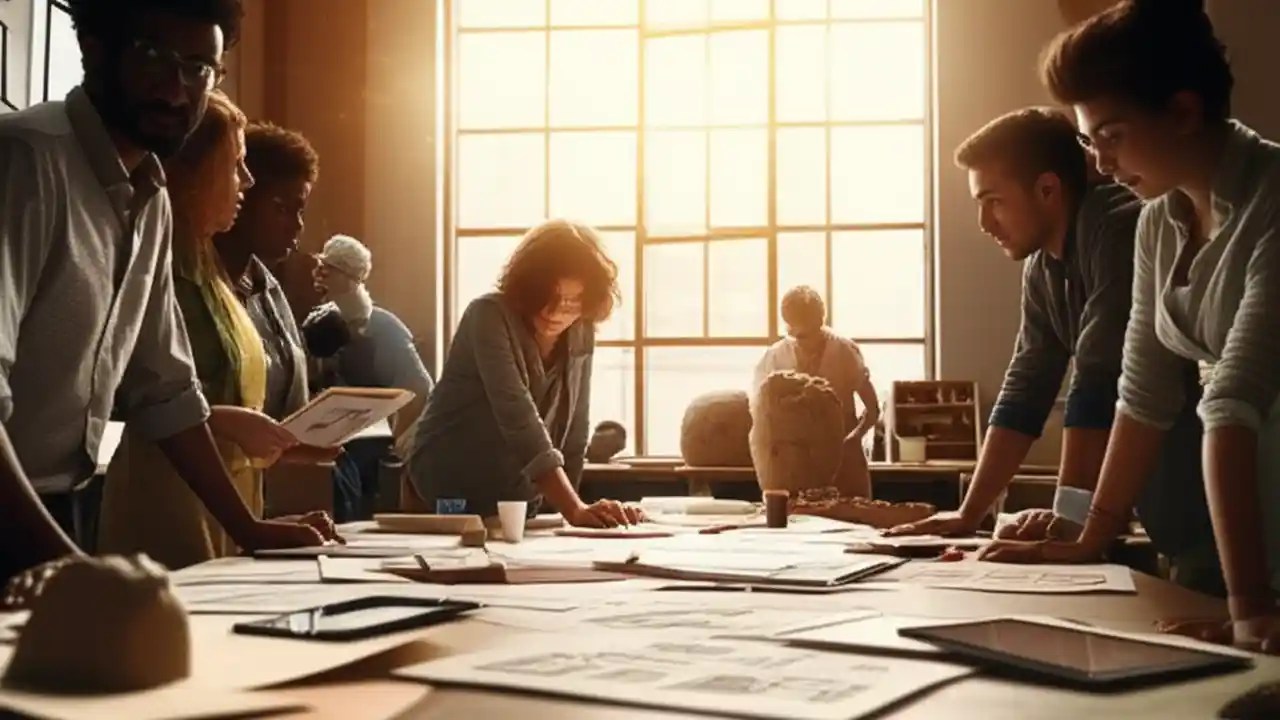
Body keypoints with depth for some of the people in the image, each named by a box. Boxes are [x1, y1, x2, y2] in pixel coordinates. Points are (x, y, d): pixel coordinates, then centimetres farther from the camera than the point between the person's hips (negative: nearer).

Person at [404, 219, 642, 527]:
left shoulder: (581, 335, 0)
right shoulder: (490, 316, -17)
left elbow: (573, 436, 6)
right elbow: (519, 419, -29)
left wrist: (565, 510, -3)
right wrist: (574, 510, -36)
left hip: (518, 510, 4)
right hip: (447, 502, -4)